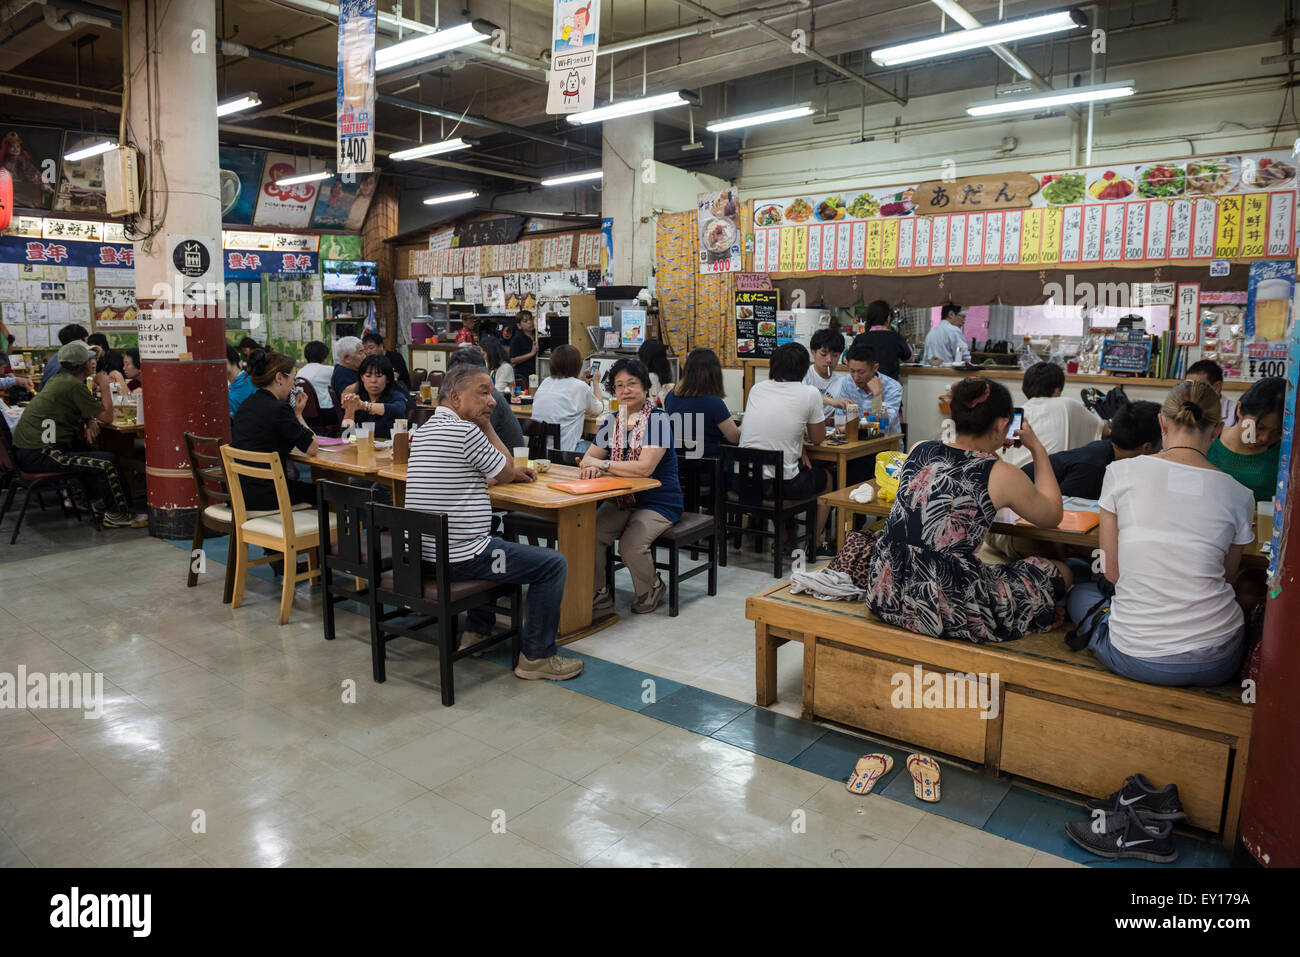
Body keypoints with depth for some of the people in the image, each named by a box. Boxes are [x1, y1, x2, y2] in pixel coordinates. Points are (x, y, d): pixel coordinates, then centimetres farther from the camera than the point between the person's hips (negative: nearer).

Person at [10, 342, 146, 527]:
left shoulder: (59, 379, 14)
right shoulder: (73, 385, -16)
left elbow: (83, 411, 23)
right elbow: (107, 416, -11)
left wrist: (90, 421, 0)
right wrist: (104, 385, -1)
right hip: (38, 455, -11)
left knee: (94, 453, 24)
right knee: (108, 462, -17)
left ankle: (99, 502, 26)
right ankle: (119, 515, -6)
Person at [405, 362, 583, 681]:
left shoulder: (425, 429, 13)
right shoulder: (465, 431, -18)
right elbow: (505, 472, -2)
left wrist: (511, 474, 23)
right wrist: (487, 425, 3)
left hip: (425, 550, 10)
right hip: (458, 558, -10)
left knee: (498, 543, 37)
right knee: (553, 564, -3)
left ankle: (477, 630, 36)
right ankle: (538, 656, 4)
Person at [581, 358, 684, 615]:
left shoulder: (657, 421, -13)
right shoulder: (612, 422, 9)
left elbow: (645, 468, -24)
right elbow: (588, 458, 9)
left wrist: (604, 464, -18)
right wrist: (591, 466, -17)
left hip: (658, 502, -6)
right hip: (622, 500, 6)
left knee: (631, 544, -28)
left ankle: (651, 589, 4)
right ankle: (599, 592, 2)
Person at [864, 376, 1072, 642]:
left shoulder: (918, 451, 3)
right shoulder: (1002, 476, -10)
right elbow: (1053, 516, 11)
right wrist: (1038, 450, 19)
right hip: (947, 612, -6)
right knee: (1059, 572, 16)